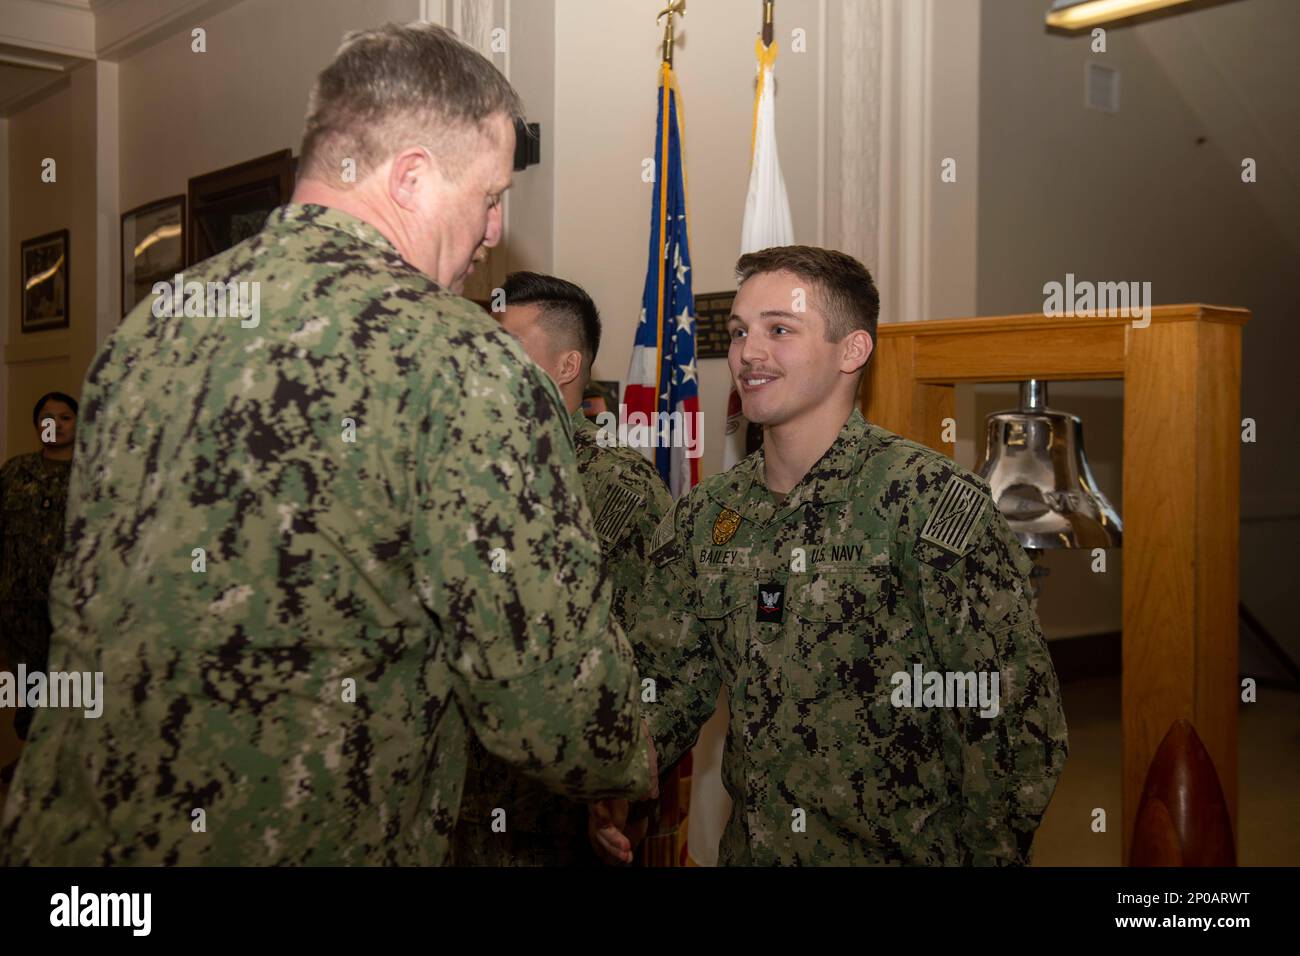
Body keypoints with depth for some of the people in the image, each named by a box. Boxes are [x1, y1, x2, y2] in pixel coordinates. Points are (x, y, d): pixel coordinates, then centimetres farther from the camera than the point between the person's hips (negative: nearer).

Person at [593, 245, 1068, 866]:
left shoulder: (932, 499, -17)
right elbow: (665, 680, 5)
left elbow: (1013, 719, -18)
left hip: (902, 852, -5)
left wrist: (989, 855, -18)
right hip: (748, 850, 5)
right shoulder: (703, 517, 1)